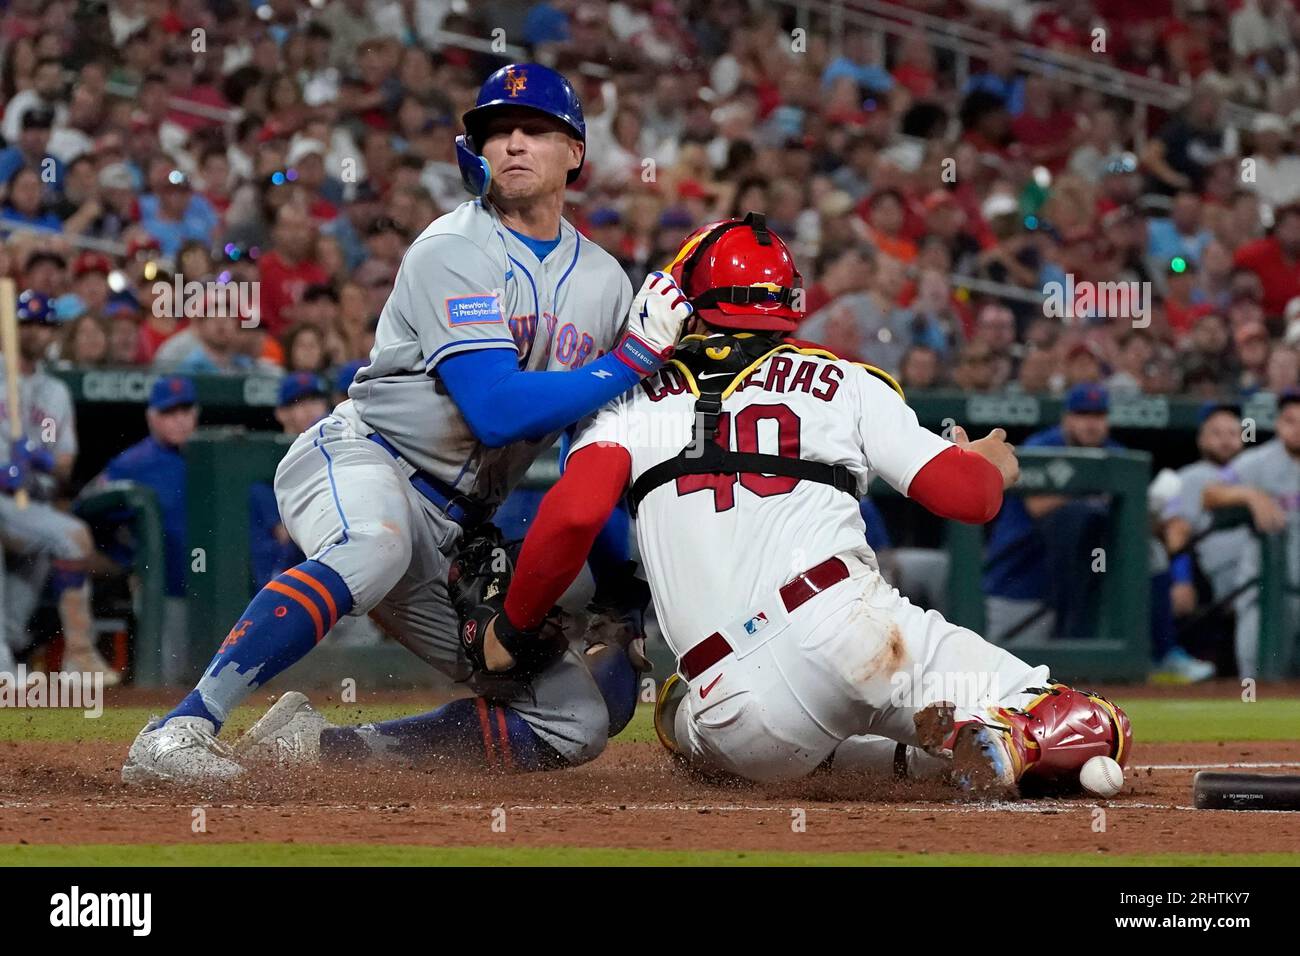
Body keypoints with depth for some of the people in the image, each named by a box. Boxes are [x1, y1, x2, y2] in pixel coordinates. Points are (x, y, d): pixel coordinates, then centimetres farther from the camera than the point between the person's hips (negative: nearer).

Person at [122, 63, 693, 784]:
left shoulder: (603, 283, 9)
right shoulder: (454, 253, -12)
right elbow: (498, 412, -25)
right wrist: (637, 356, -21)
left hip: (451, 540, 7)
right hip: (360, 457, -7)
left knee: (577, 721, 1)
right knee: (377, 545, -44)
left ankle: (320, 746, -5)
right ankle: (178, 732, -50)